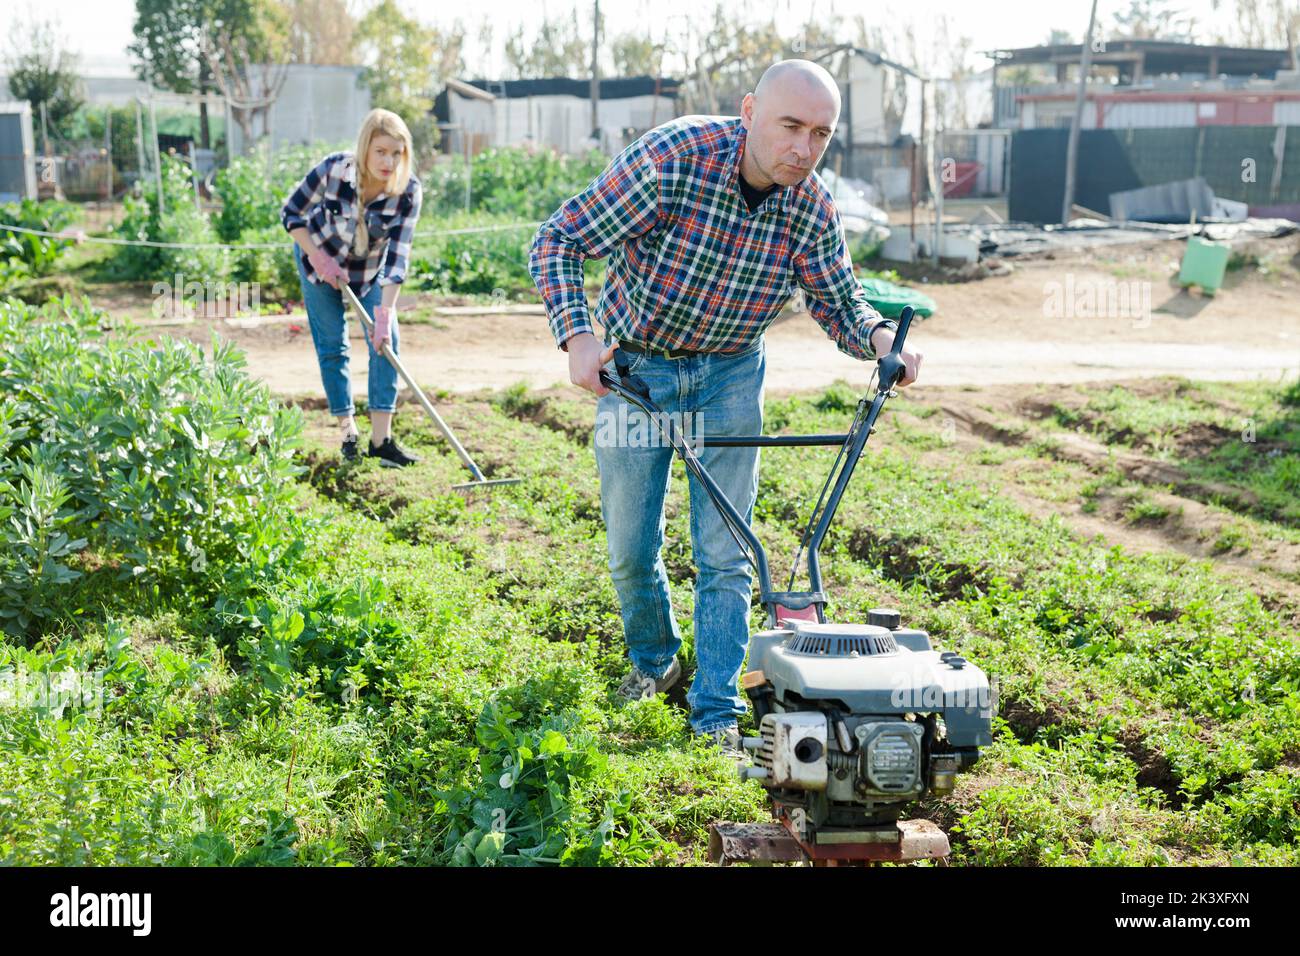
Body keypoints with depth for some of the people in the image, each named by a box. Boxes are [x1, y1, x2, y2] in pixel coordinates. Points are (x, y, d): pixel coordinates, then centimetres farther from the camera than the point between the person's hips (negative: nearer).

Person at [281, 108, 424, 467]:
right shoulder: (334, 169, -31)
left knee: (385, 341, -9)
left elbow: (398, 256, -30)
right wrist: (318, 259, -23)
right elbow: (291, 212, -15)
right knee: (332, 346, 0)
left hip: (371, 268, 1)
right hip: (320, 257, -1)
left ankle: (381, 439, -6)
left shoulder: (408, 190, -29)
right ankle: (347, 430, 11)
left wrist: (385, 313, -35)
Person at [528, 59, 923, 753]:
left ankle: (716, 712, 11)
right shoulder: (671, 159, -27)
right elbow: (557, 241, -22)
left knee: (722, 555, -1)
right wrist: (576, 336, -36)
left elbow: (840, 305, 0)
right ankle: (652, 660, 35)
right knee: (631, 549, 7)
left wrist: (880, 339, -23)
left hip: (729, 376, 2)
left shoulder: (812, 208, -13)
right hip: (634, 367, -2)